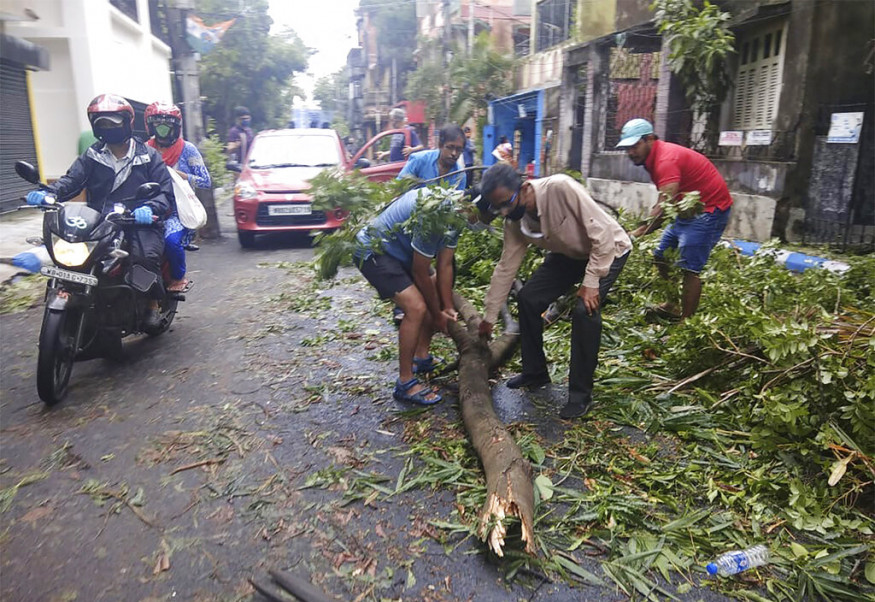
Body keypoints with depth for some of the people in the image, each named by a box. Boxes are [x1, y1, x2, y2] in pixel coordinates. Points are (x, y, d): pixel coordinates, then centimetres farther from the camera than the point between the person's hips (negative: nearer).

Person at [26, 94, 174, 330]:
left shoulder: (148, 156, 7)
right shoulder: (91, 156, 16)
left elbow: (165, 191, -3)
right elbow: (72, 180, 3)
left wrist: (150, 209, -24)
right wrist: (46, 193, -19)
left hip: (138, 223, -3)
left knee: (146, 255, -32)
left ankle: (153, 304, -7)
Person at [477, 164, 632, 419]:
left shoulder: (560, 188, -37)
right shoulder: (514, 222, -15)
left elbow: (602, 231, -32)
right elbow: (505, 268, -6)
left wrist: (590, 281, -30)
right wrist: (489, 318, -2)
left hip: (608, 249, -6)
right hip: (569, 253, 6)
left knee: (585, 310, -25)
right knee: (528, 299, -2)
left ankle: (581, 394, -9)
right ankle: (535, 371, 18)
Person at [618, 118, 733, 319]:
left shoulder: (667, 158, -24)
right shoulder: (654, 158, 6)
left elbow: (664, 206, -36)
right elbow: (664, 203, 10)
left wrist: (636, 234, -43)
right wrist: (645, 225, 1)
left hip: (711, 209, -10)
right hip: (690, 208, 10)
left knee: (689, 268, -14)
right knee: (661, 257, 12)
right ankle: (672, 307, 20)